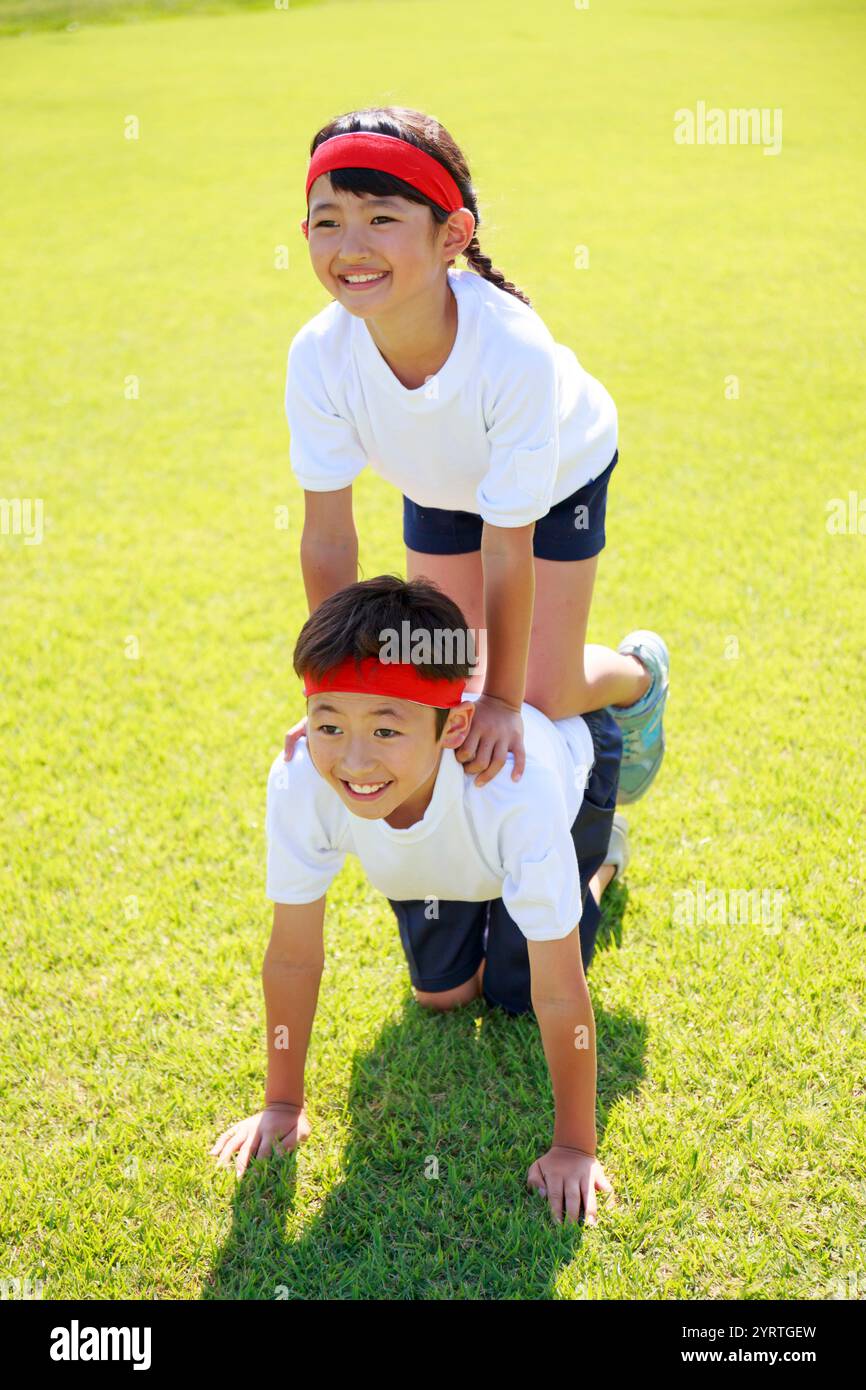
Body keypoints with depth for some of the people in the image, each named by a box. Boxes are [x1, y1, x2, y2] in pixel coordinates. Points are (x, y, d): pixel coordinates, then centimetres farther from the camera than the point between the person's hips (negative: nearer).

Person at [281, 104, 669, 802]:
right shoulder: (318, 354, -34)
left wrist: (503, 699, -27)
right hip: (439, 482, 3)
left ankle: (640, 675, 33)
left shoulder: (513, 347, -44)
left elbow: (507, 545, -36)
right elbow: (328, 536, -23)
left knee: (543, 697, -2)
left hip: (560, 475, -3)